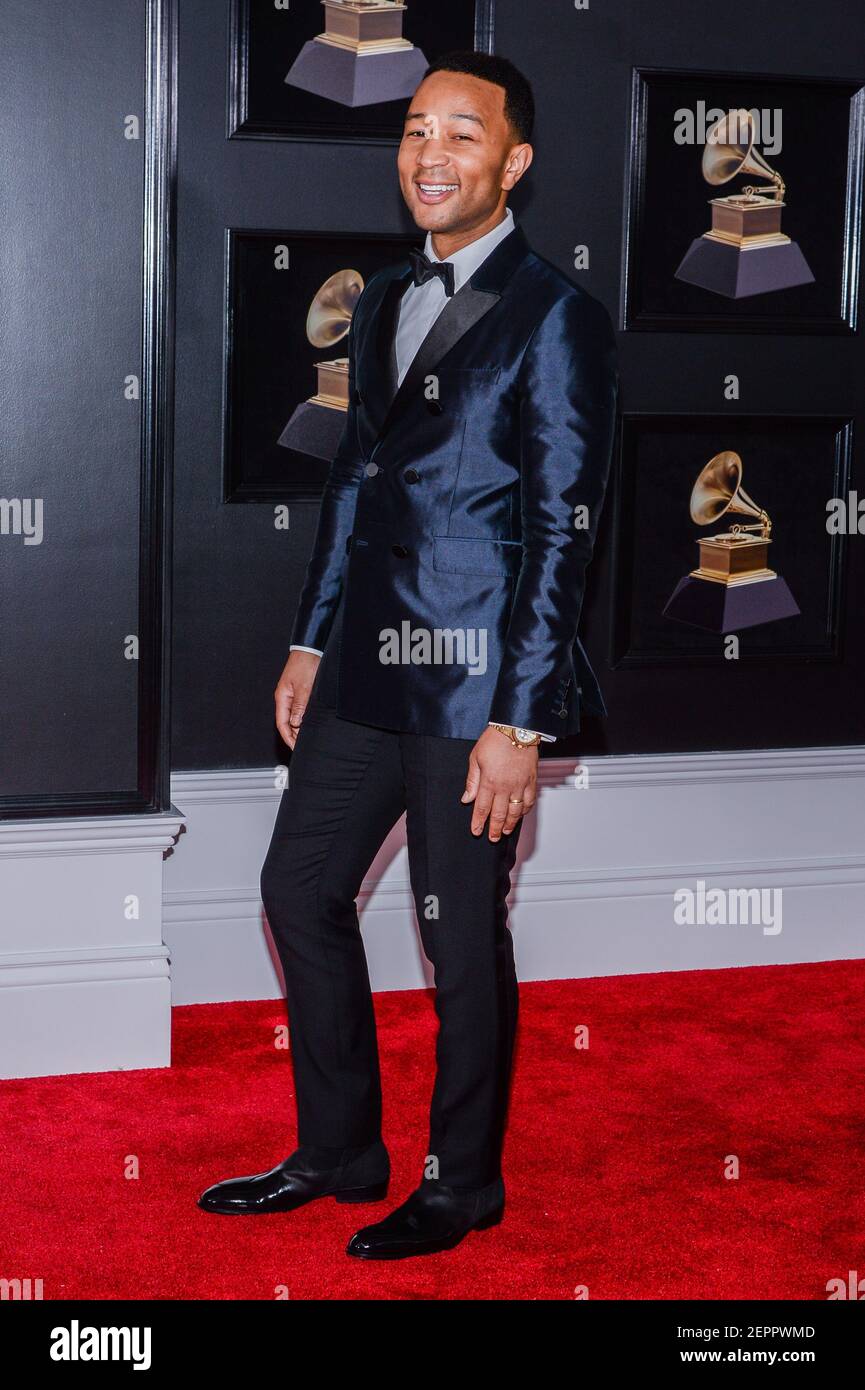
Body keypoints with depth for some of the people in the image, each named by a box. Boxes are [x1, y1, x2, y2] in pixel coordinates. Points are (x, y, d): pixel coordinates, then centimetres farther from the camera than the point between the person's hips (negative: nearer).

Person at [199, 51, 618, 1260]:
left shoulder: (555, 318, -10)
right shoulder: (385, 300, 14)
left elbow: (564, 528, -13)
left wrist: (522, 721, -16)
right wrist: (312, 641, 16)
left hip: (474, 681, -8)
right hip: (366, 665, 8)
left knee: (462, 936, 4)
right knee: (301, 891, 13)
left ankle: (463, 1184, 23)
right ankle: (338, 1152, 30)